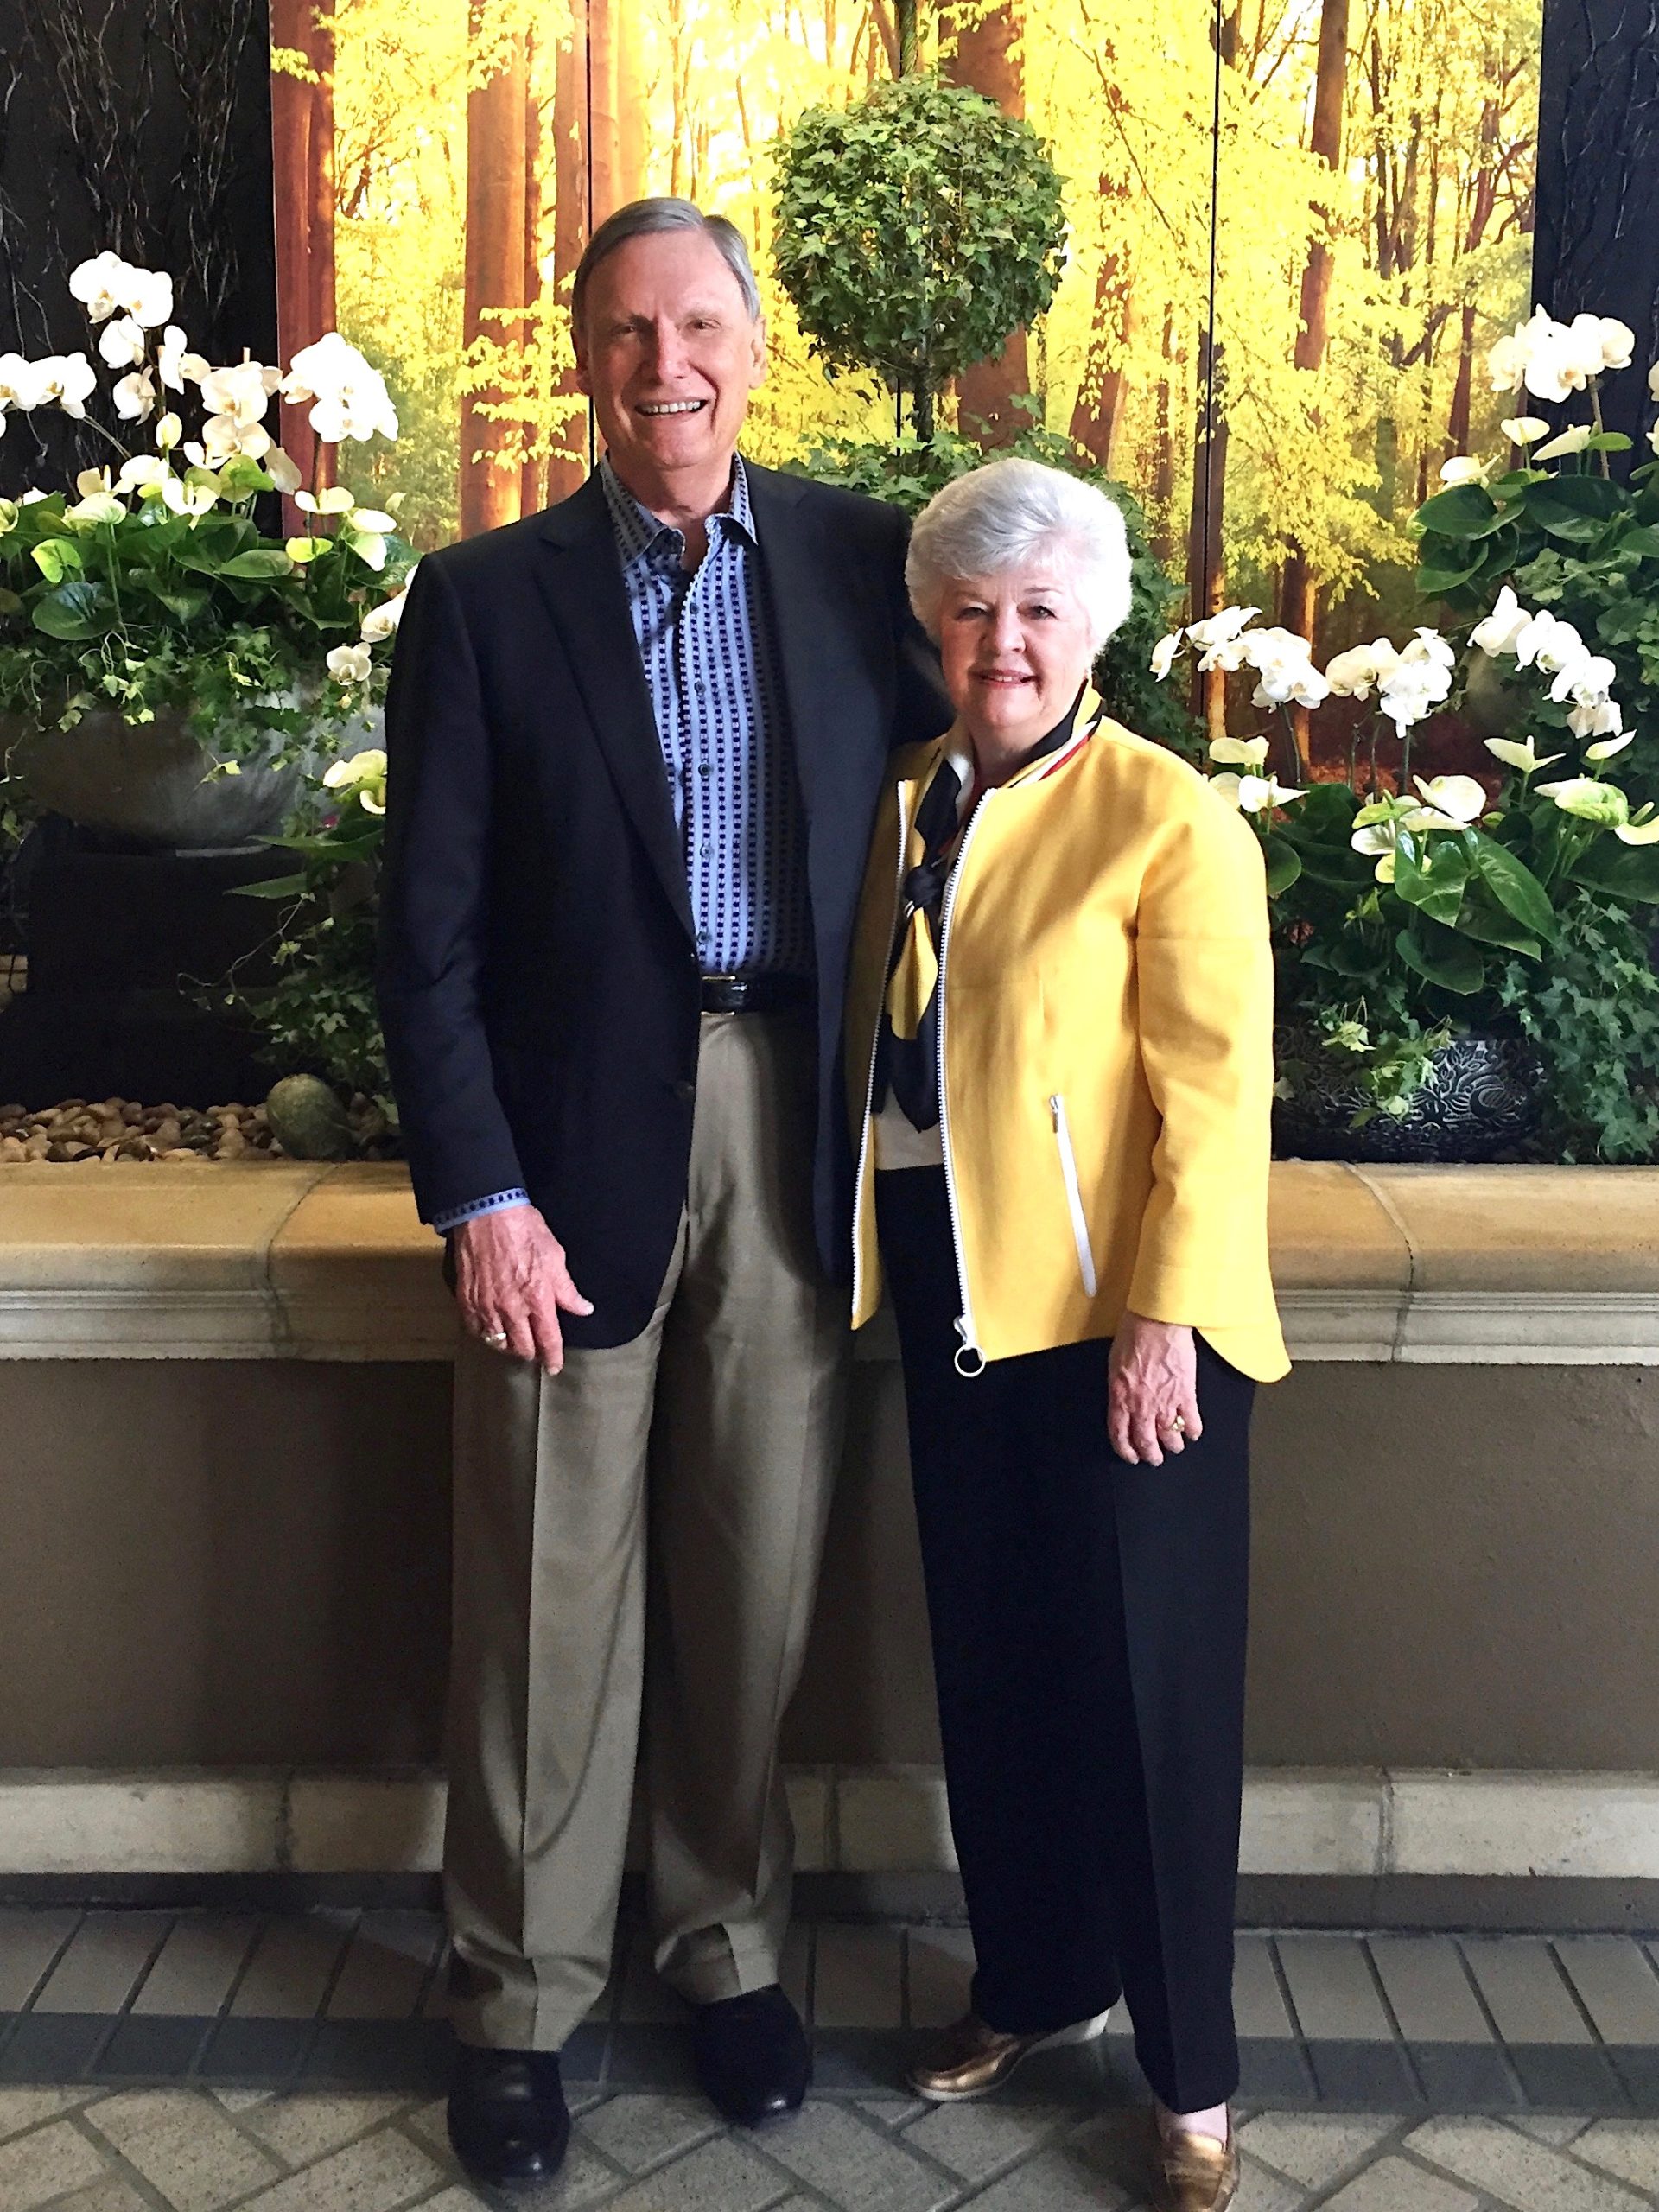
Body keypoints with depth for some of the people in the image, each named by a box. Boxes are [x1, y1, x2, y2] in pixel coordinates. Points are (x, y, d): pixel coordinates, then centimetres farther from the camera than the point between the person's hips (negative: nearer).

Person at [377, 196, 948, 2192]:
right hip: (574, 1137, -1)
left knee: (756, 1578, 12)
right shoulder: (484, 597, 1)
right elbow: (427, 929, -2)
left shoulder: (860, 562, 6)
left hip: (798, 1131, 2)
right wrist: (477, 1196, -8)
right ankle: (518, 1994, 27)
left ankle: (730, 1939, 34)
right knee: (547, 1597, 7)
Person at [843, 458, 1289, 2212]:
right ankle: (1036, 1983, 37)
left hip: (1118, 1319, -6)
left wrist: (1161, 1320, -18)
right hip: (954, 1297, 6)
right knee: (990, 1662, 16)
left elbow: (1213, 1094, -13)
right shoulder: (906, 803, 10)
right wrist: (871, 1256, 7)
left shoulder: (1168, 819, -10)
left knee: (1145, 1686, 4)